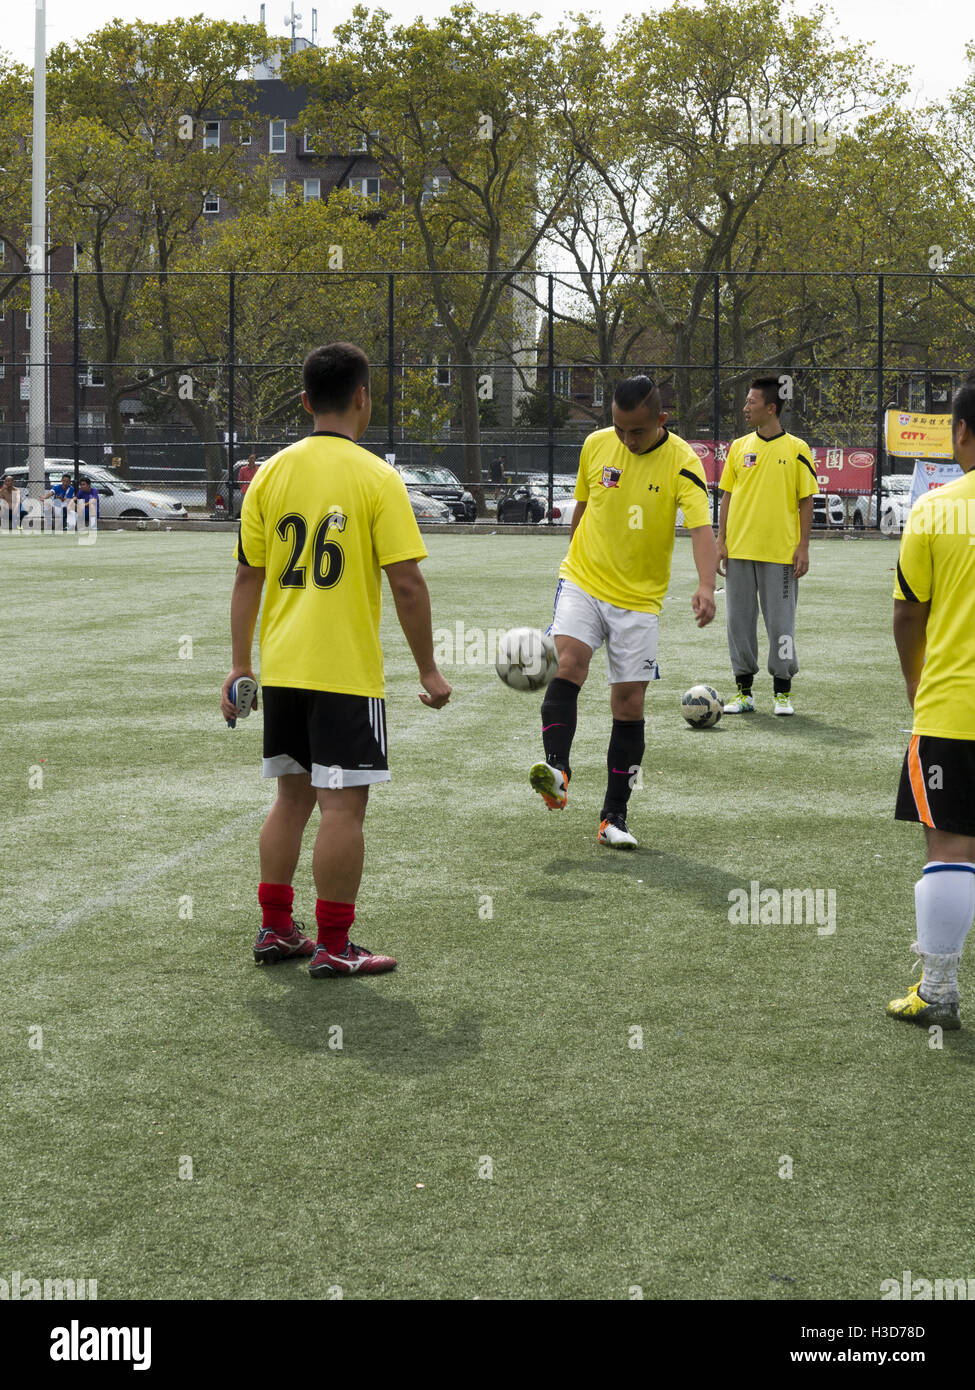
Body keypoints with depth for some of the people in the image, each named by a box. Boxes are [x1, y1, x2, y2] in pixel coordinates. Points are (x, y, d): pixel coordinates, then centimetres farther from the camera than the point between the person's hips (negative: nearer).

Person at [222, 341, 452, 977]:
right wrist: (429, 670, -3)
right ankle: (334, 947, 4)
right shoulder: (376, 478, -9)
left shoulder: (272, 472, 4)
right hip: (347, 673, -6)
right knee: (343, 806, 1)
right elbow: (407, 582, -12)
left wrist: (241, 665, 14)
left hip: (282, 668, 6)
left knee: (292, 797, 17)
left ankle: (276, 929, 23)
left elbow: (247, 576, 6)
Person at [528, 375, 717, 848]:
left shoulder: (681, 461, -11)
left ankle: (614, 816, 9)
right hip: (582, 582, 1)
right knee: (568, 664, -26)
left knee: (629, 704, 1)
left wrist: (706, 585, -39)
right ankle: (556, 770, -33)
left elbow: (701, 527, -22)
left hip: (638, 598, -1)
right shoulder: (596, 445, -1)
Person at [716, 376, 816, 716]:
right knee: (739, 620, 5)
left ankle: (782, 692, 10)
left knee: (780, 623, -1)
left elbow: (806, 500, 0)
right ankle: (744, 691, 13)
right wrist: (720, 541, 5)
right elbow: (727, 495, 12)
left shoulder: (796, 449, -1)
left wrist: (803, 547, -6)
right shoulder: (739, 447, 9)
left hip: (780, 552, -3)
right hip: (739, 548, 3)